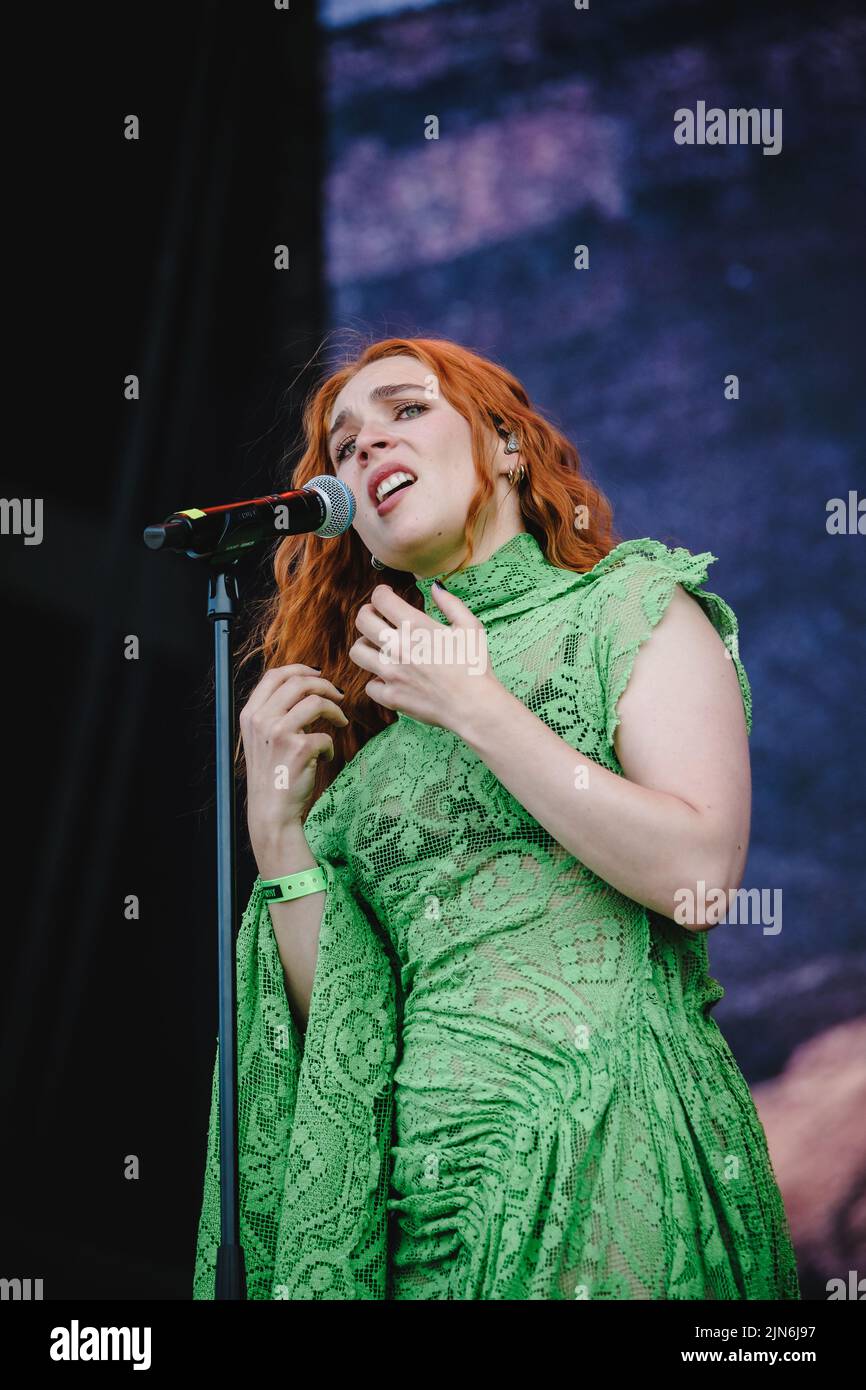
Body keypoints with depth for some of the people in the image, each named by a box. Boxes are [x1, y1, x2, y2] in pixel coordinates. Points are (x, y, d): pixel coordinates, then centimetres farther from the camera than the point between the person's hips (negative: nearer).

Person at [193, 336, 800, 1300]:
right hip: (422, 1165, 4)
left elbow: (700, 873, -12)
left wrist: (478, 709, -8)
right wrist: (276, 818, 2)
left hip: (609, 1144, -4)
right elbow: (333, 1013, 12)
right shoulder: (365, 709, 16)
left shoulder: (632, 605, 5)